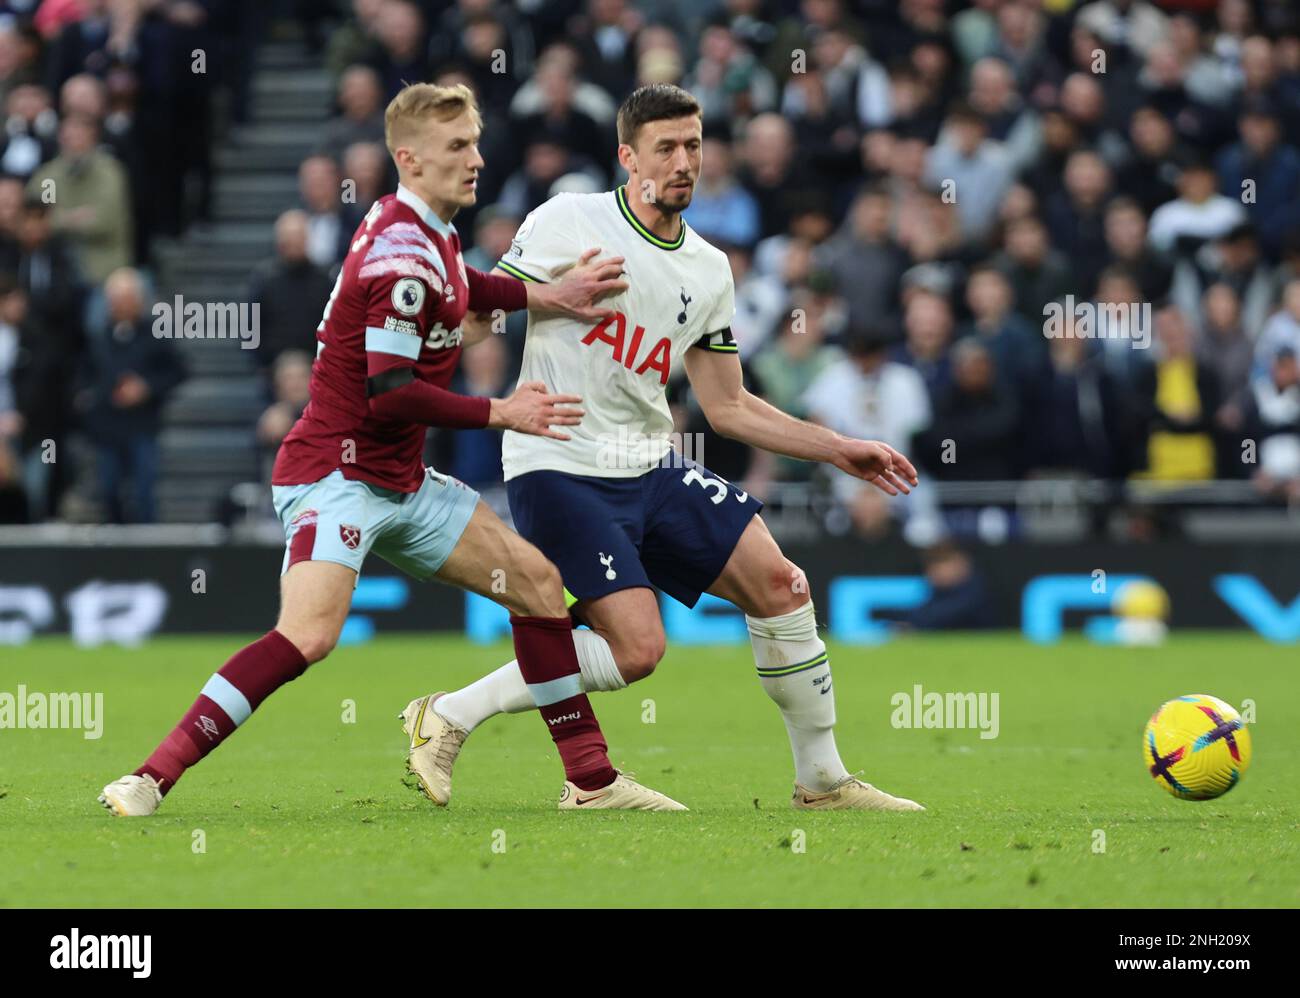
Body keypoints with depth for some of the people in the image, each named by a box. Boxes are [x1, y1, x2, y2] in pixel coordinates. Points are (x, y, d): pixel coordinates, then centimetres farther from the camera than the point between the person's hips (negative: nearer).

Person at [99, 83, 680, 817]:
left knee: (537, 580, 11)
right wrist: (502, 414, -15)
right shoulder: (402, 254, -19)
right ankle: (151, 779, -30)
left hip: (400, 482, 10)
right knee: (311, 632, -30)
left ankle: (591, 777, 18)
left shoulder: (429, 232, 10)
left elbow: (458, 290, 34)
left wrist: (548, 296, 19)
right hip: (337, 473, -10)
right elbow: (391, 393, -24)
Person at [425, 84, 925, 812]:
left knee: (778, 583, -3)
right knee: (636, 649, -18)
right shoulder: (569, 222, -8)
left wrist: (841, 451, 12)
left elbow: (728, 406, 16)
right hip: (561, 471, -7)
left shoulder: (708, 271, 10)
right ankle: (450, 717, -5)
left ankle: (824, 780, 11)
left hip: (651, 466, 7)